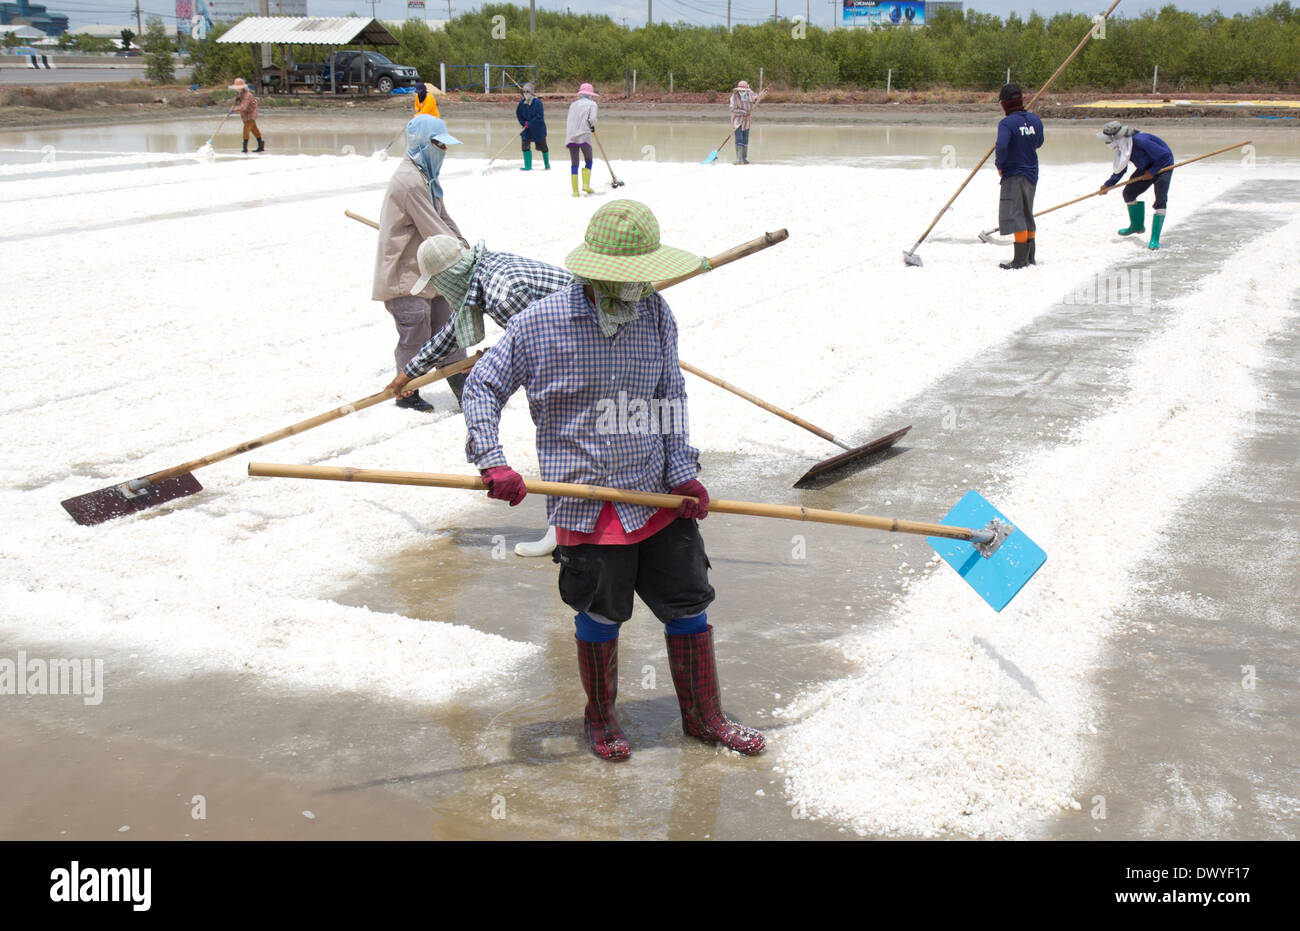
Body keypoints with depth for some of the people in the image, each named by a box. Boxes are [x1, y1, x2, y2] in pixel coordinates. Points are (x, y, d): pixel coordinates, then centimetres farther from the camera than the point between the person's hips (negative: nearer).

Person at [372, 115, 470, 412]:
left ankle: (463, 387, 21)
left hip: (428, 272, 10)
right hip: (405, 276, -10)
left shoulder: (426, 177, 13)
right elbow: (434, 231, -21)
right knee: (415, 336, -2)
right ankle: (407, 395, 13)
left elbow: (444, 220, 18)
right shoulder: (410, 181, -21)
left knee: (445, 329, 13)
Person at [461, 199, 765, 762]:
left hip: (658, 496, 4)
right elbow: (482, 387, -1)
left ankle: (702, 717, 30)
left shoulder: (656, 316, 0)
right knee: (600, 616, 9)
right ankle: (600, 720, 34)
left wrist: (684, 473, 0)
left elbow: (671, 399, 9)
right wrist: (492, 462, -14)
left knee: (689, 604, 10)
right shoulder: (538, 324, -10)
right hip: (588, 505, -3)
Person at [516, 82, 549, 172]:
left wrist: (530, 123, -22)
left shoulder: (537, 102, -15)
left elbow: (539, 116, -19)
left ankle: (547, 164, 27)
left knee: (543, 146, 8)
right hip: (527, 128, 4)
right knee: (525, 146, -4)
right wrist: (524, 123, -6)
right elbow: (519, 114, 9)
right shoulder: (522, 103, 0)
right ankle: (528, 166, 3)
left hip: (538, 128, -4)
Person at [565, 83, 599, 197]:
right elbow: (592, 119, -9)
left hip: (571, 136, 4)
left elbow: (568, 122, 13)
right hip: (584, 135, -4)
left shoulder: (573, 104, 17)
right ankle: (586, 184, -4)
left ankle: (575, 191, 0)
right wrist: (592, 126, 12)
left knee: (574, 164, 5)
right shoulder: (592, 104, 4)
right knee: (588, 161, 11)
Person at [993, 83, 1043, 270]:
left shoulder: (1006, 123, -16)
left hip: (1014, 175, -7)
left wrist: (999, 165, -13)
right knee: (1027, 215, 18)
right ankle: (1031, 257, 25)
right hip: (1031, 173, 7)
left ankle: (1020, 260, -6)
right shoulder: (1035, 119, 5)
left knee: (1015, 216, -4)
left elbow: (1002, 146, -29)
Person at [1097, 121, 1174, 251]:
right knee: (1128, 192, 10)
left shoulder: (1140, 141, -36)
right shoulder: (1121, 146, -10)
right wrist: (1107, 185, -2)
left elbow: (1165, 155, -29)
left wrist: (1152, 172, -23)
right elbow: (1120, 170, 4)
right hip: (1146, 168, 8)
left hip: (1162, 166, -8)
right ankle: (1137, 226, 31)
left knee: (1160, 201, -18)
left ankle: (1155, 239, -15)